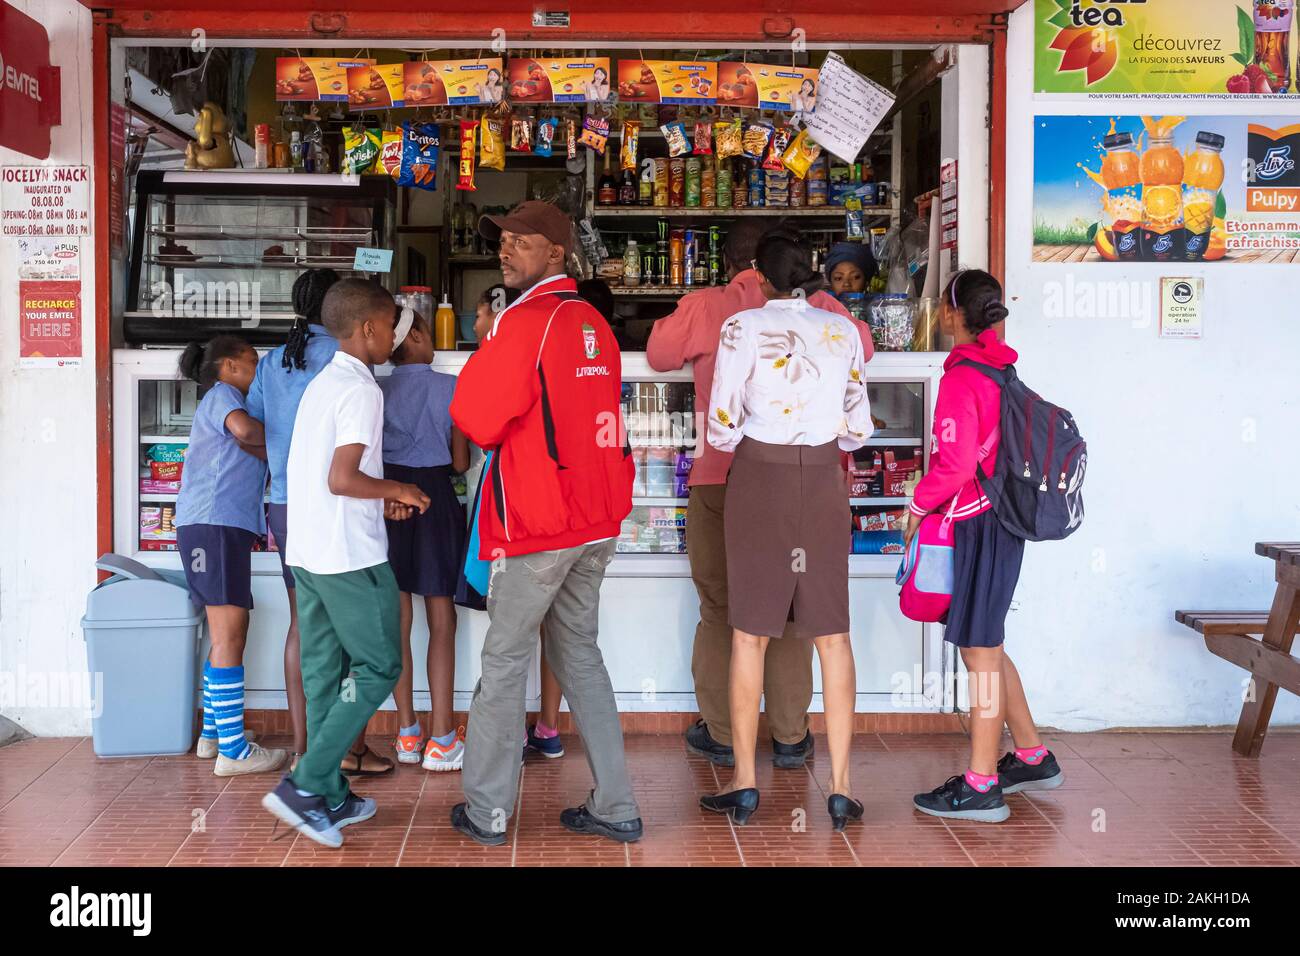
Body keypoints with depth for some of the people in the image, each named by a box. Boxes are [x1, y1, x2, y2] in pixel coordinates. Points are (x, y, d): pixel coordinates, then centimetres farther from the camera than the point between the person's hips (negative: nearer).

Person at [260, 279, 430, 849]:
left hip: (306, 551, 9)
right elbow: (342, 479, -22)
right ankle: (305, 785, -5)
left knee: (323, 672, 10)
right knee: (378, 668, -1)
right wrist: (396, 491, -7)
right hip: (351, 555, -9)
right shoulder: (361, 390, -14)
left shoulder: (321, 384, 14)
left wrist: (379, 500, 15)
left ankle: (331, 799, 15)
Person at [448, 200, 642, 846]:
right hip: (595, 522, 7)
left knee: (504, 660, 4)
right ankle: (615, 807, 16)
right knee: (578, 653, 14)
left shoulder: (525, 321, -14)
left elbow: (475, 421, -11)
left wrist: (482, 352, 3)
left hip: (536, 525, -7)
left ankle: (487, 811, 12)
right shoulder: (593, 323, 11)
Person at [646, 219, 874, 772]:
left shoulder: (703, 307, -3)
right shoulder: (815, 305, 1)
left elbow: (659, 353, 11)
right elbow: (861, 347, 15)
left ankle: (720, 734, 16)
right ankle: (790, 737, 16)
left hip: (720, 477, -1)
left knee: (719, 607, 10)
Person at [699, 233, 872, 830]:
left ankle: (744, 782, 10)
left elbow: (722, 428, -7)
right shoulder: (843, 330, 5)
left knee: (750, 630, 6)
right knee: (832, 633, 6)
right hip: (823, 477, 3)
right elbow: (858, 430, 7)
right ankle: (840, 787, 6)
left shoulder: (743, 327, -5)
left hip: (759, 475, -2)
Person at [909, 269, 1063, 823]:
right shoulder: (1002, 372, 12)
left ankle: (981, 787, 4)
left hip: (977, 526, -9)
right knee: (985, 647, 19)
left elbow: (955, 464, -22)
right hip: (1002, 518, 9)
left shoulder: (960, 378, -16)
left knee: (980, 652, -3)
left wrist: (917, 506, -7)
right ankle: (1033, 757, 28)